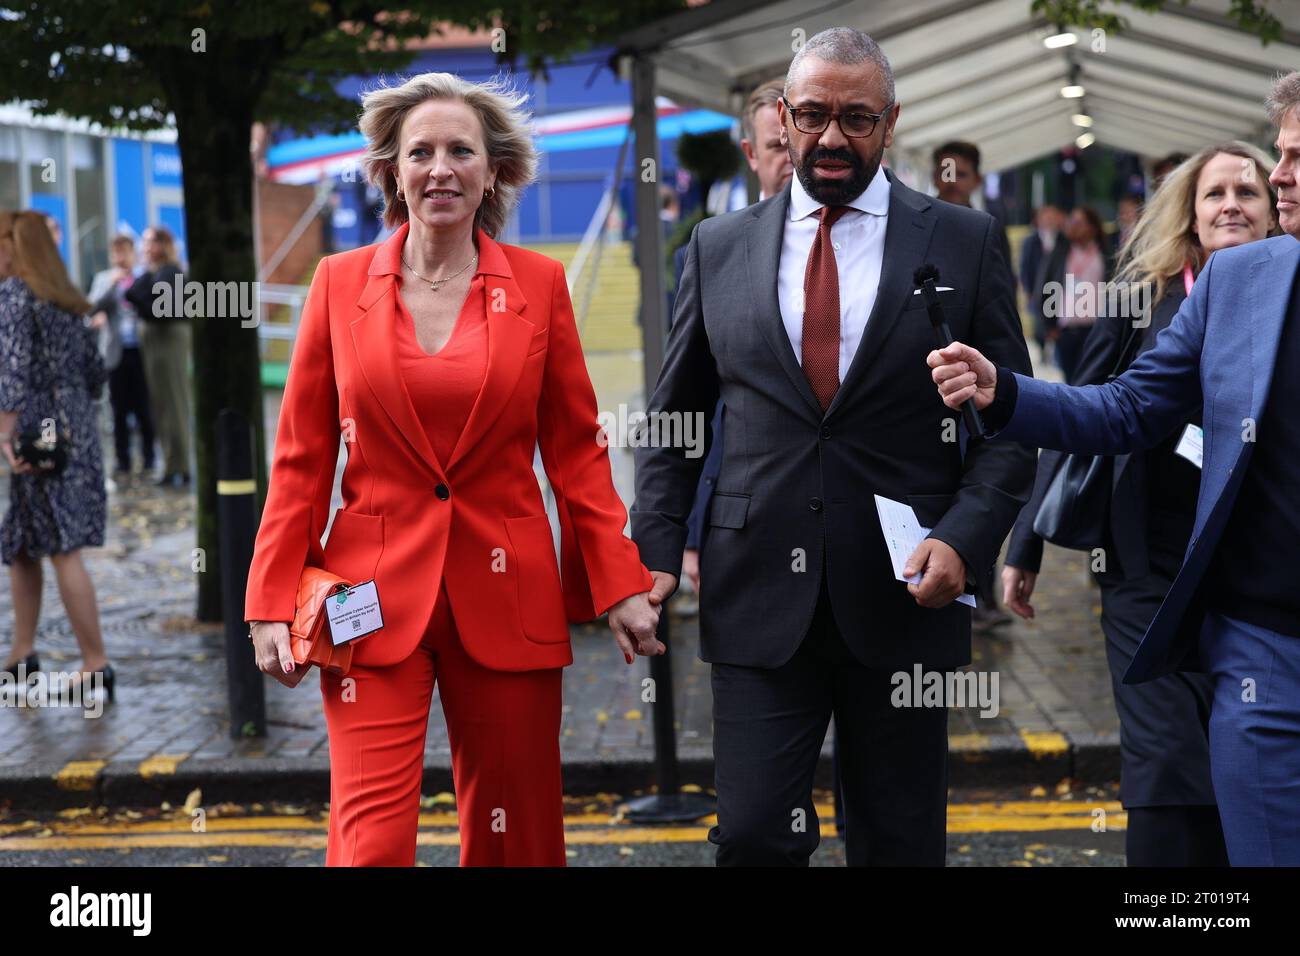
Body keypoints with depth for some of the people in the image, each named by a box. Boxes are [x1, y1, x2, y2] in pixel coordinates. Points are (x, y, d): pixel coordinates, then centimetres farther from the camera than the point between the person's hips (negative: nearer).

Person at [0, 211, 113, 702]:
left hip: (39, 434, -8)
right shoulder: (65, 298, 15)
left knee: (62, 549, -5)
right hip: (78, 430, 8)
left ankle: (96, 664, -3)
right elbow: (95, 370, 18)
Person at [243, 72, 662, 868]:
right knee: (372, 841, -7)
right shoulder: (340, 282, 3)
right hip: (375, 594, -1)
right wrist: (274, 601, -1)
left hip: (507, 598, 1)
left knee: (514, 834, 8)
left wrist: (620, 585, -1)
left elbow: (577, 450, 6)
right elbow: (302, 459, 5)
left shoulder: (539, 284, 3)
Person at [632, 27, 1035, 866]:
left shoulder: (964, 242, 3)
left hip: (902, 595, 0)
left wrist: (964, 539, -12)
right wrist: (656, 552, 0)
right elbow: (674, 420, 12)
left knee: (900, 842, 10)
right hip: (758, 598, 1)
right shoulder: (720, 247, 8)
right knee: (753, 835, -5)